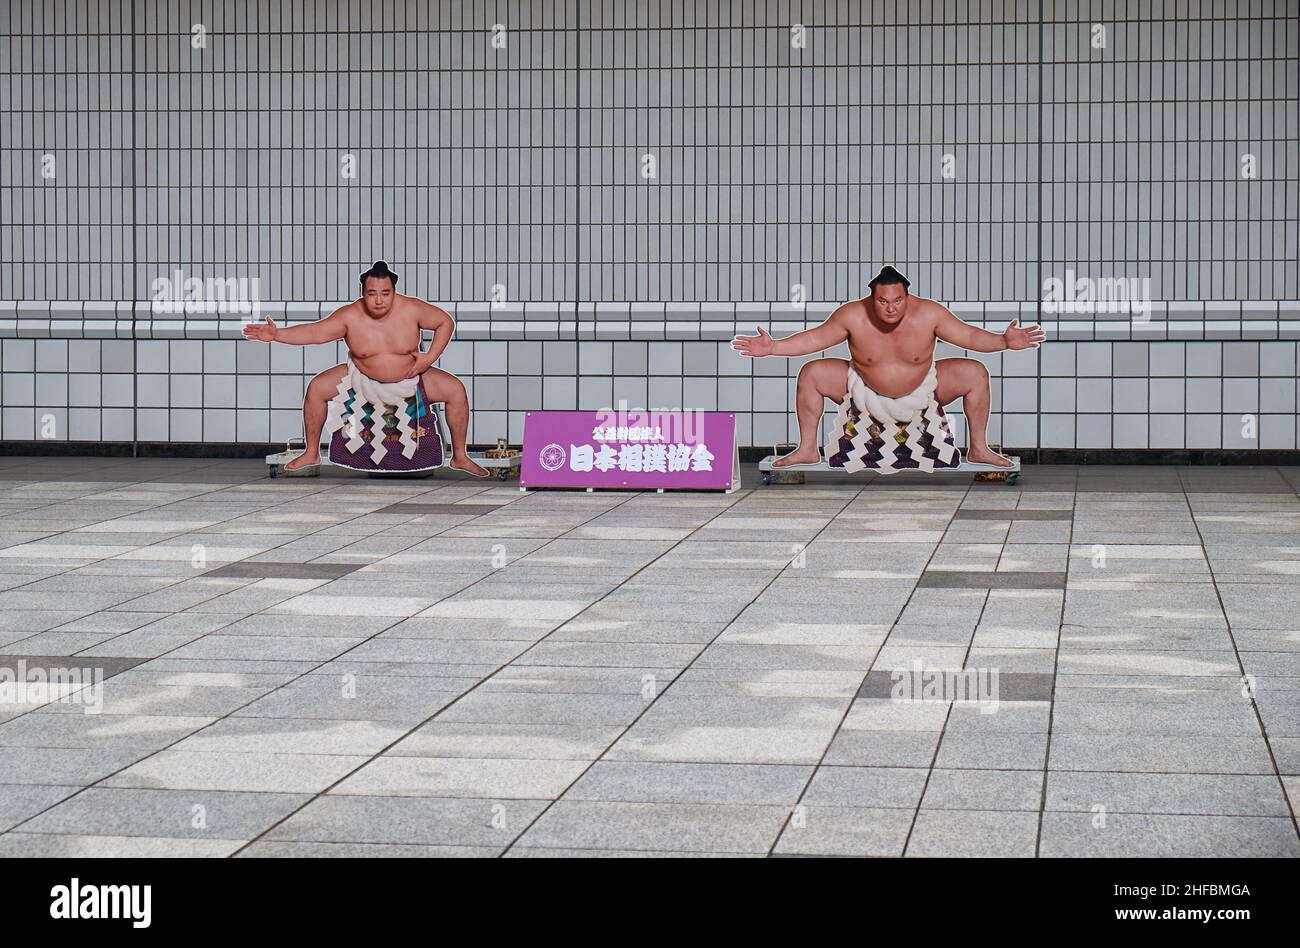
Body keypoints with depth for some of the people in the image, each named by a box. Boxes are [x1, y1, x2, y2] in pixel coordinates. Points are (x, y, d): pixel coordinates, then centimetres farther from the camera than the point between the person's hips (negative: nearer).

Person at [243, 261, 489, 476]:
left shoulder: (412, 309, -18)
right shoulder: (350, 316, -19)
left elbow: (446, 322, -6)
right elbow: (315, 332, -23)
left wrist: (430, 358, -15)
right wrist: (277, 334, -36)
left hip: (408, 379, 0)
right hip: (362, 379, 0)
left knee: (456, 390, -16)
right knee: (316, 388, -17)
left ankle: (460, 457, 0)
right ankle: (311, 454, 0)